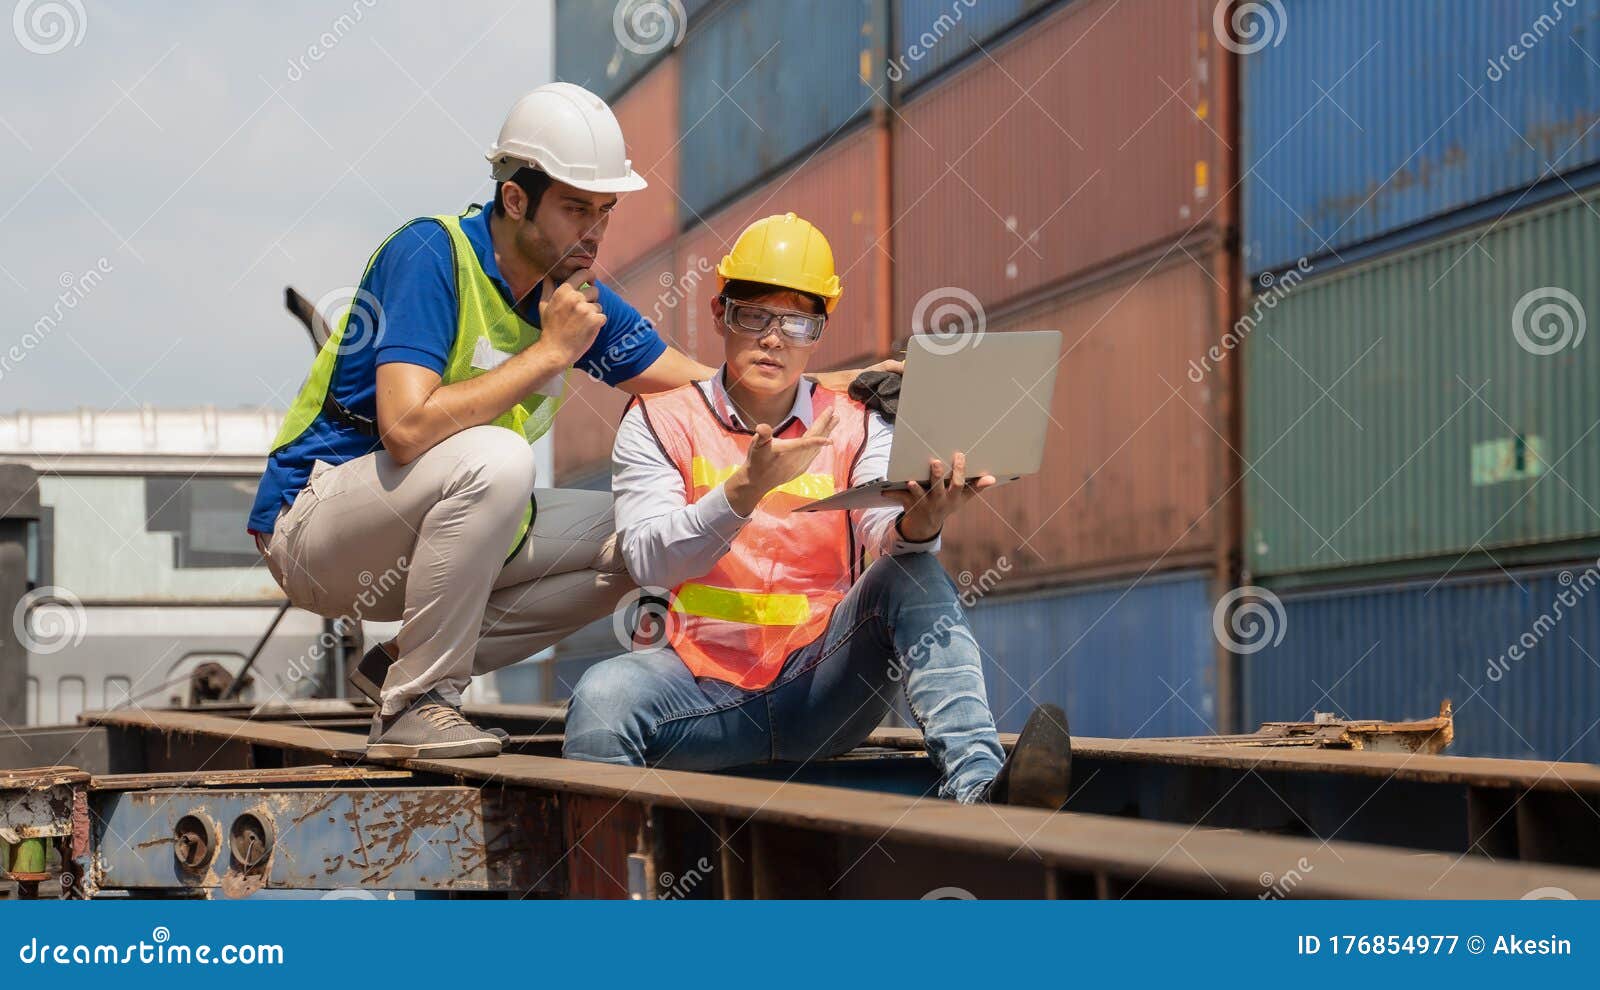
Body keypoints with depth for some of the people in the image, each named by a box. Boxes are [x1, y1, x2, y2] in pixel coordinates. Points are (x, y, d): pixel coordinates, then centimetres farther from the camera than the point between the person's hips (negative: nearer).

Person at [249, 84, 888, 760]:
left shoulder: (578, 298, 3)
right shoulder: (431, 254, -20)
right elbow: (406, 428, -33)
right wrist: (550, 351, -26)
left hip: (423, 533, 8)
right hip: (310, 526, -8)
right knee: (494, 459, -33)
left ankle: (403, 664, 1)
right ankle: (414, 706, -20)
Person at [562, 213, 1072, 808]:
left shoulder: (855, 426, 10)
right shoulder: (659, 422, 5)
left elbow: (887, 534, -9)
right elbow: (648, 562, -11)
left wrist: (917, 524, -35)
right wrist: (746, 489, -28)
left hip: (825, 687, 2)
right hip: (707, 686, -1)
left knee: (913, 573, -25)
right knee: (603, 695, -33)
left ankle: (976, 783, -41)